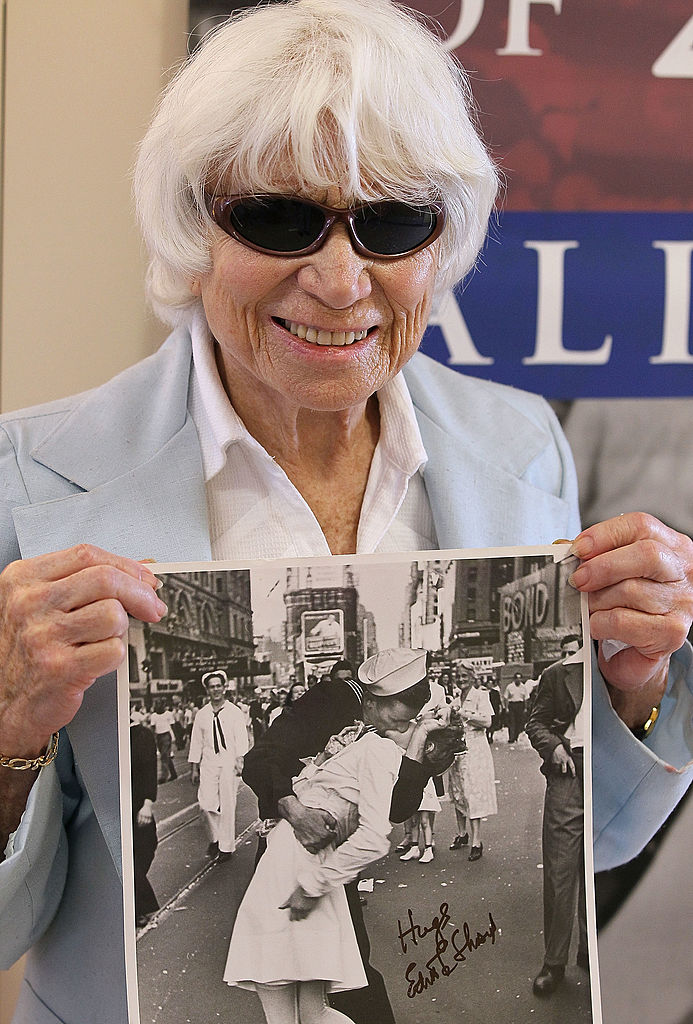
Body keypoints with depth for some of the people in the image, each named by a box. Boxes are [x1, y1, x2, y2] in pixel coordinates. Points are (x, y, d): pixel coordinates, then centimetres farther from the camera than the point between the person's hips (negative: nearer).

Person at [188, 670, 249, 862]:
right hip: (208, 763, 2)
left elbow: (241, 738, -5)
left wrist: (240, 759, -19)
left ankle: (227, 846, 11)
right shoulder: (202, 714, 10)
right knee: (206, 804, -5)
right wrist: (194, 768, 11)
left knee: (227, 806, 0)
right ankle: (215, 838, 19)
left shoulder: (234, 712, 1)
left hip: (229, 762, -2)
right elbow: (196, 742, 13)